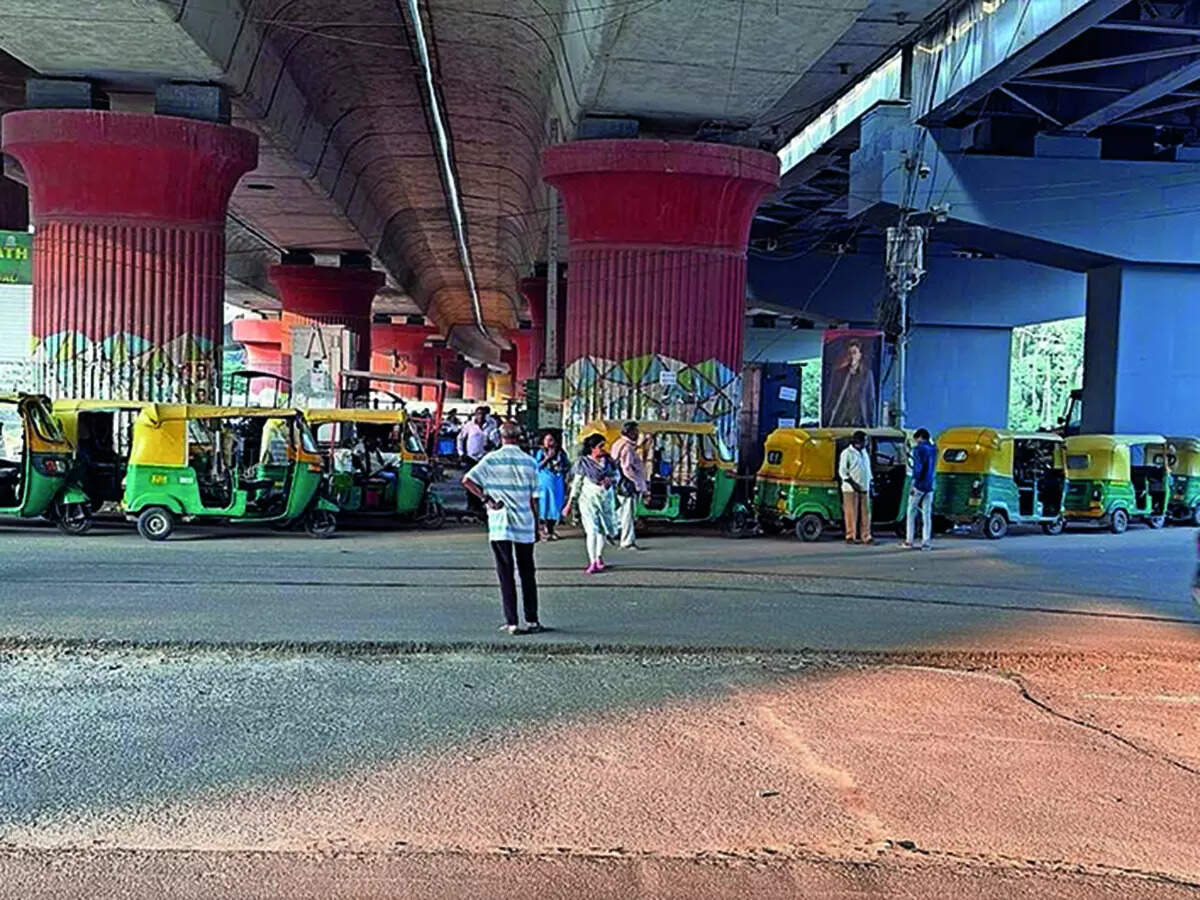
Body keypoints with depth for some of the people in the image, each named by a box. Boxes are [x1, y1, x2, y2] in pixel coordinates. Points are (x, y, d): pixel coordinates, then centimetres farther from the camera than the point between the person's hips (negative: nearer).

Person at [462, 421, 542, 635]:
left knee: (506, 574, 4)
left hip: (499, 525, -1)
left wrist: (485, 499, -5)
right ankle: (532, 620, 15)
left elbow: (467, 480, -13)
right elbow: (534, 499, 3)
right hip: (525, 525, 1)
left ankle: (511, 622, 3)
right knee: (527, 573, 12)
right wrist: (536, 527, 11)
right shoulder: (530, 462, 1)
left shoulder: (492, 459, -3)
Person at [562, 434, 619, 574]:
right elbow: (576, 484, -1)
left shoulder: (608, 460, 4)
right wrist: (570, 504, -1)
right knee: (592, 530, -11)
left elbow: (616, 475, 15)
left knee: (604, 529, 11)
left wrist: (611, 480, -10)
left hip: (606, 498, 4)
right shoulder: (583, 462, -6)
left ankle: (599, 557, 29)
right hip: (589, 499, -4)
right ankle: (592, 562, -8)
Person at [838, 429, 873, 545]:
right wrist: (852, 483, -15)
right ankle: (851, 536, 2)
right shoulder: (847, 453, -5)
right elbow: (842, 471, -8)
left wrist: (870, 484, 15)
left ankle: (865, 536, 7)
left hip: (864, 488, 6)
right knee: (851, 513, -5)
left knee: (865, 513, 3)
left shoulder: (865, 452, 17)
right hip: (851, 489, -6)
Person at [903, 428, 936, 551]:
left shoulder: (919, 449, -10)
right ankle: (926, 542, 2)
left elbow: (918, 467, -18)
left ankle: (909, 541, 3)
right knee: (927, 514, 5)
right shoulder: (933, 449, 10)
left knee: (911, 512, 4)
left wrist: (913, 483, -16)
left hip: (919, 485, -5)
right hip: (929, 486, 5)